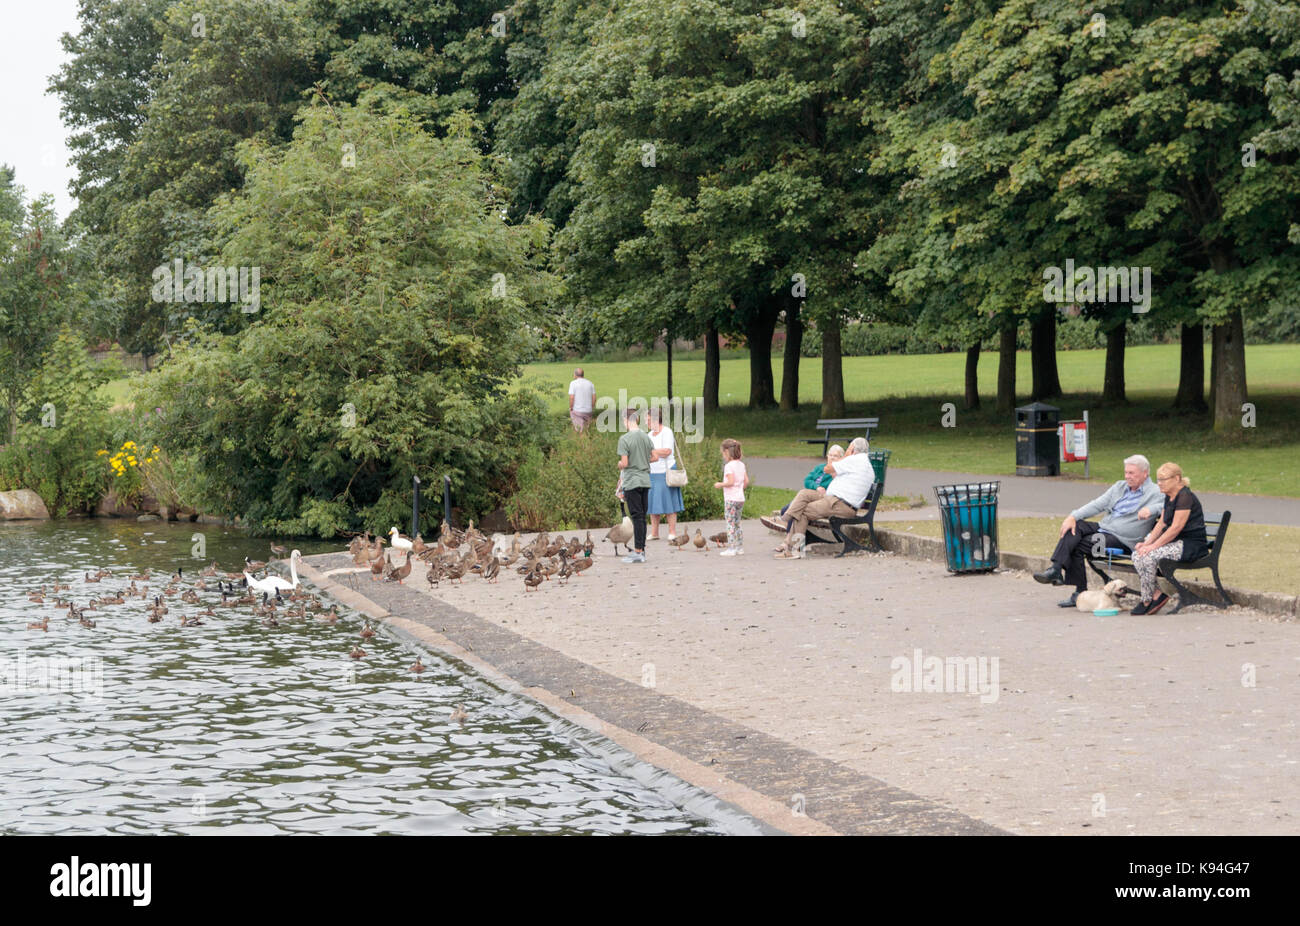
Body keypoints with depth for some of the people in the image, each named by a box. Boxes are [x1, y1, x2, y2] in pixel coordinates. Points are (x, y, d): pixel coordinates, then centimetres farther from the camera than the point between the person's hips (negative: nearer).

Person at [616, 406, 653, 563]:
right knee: (642, 517, 11)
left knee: (637, 517, -5)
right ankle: (641, 550, 15)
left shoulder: (624, 439, -13)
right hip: (646, 481, 6)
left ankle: (638, 552, -4)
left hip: (632, 482, -6)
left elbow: (625, 463, -14)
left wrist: (620, 465, 7)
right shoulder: (647, 437, 6)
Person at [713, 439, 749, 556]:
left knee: (730, 524, -4)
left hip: (730, 499, -8)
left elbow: (730, 482, -22)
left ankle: (731, 549, -6)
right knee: (737, 523, 16)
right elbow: (746, 481, 9)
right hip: (741, 498, 8)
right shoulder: (741, 465, 9)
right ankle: (740, 547, 18)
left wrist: (720, 484, -8)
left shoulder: (729, 466, -14)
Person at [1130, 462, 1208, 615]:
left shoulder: (1185, 497, -17)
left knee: (1148, 556, -26)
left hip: (1192, 545, -10)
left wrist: (1153, 546, -21)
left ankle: (1147, 601, -12)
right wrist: (1147, 542, -1)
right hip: (1177, 542, 10)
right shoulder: (1169, 497, 14)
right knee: (1137, 554, -7)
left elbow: (1176, 528, -22)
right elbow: (1161, 523, 14)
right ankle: (1156, 595, -6)